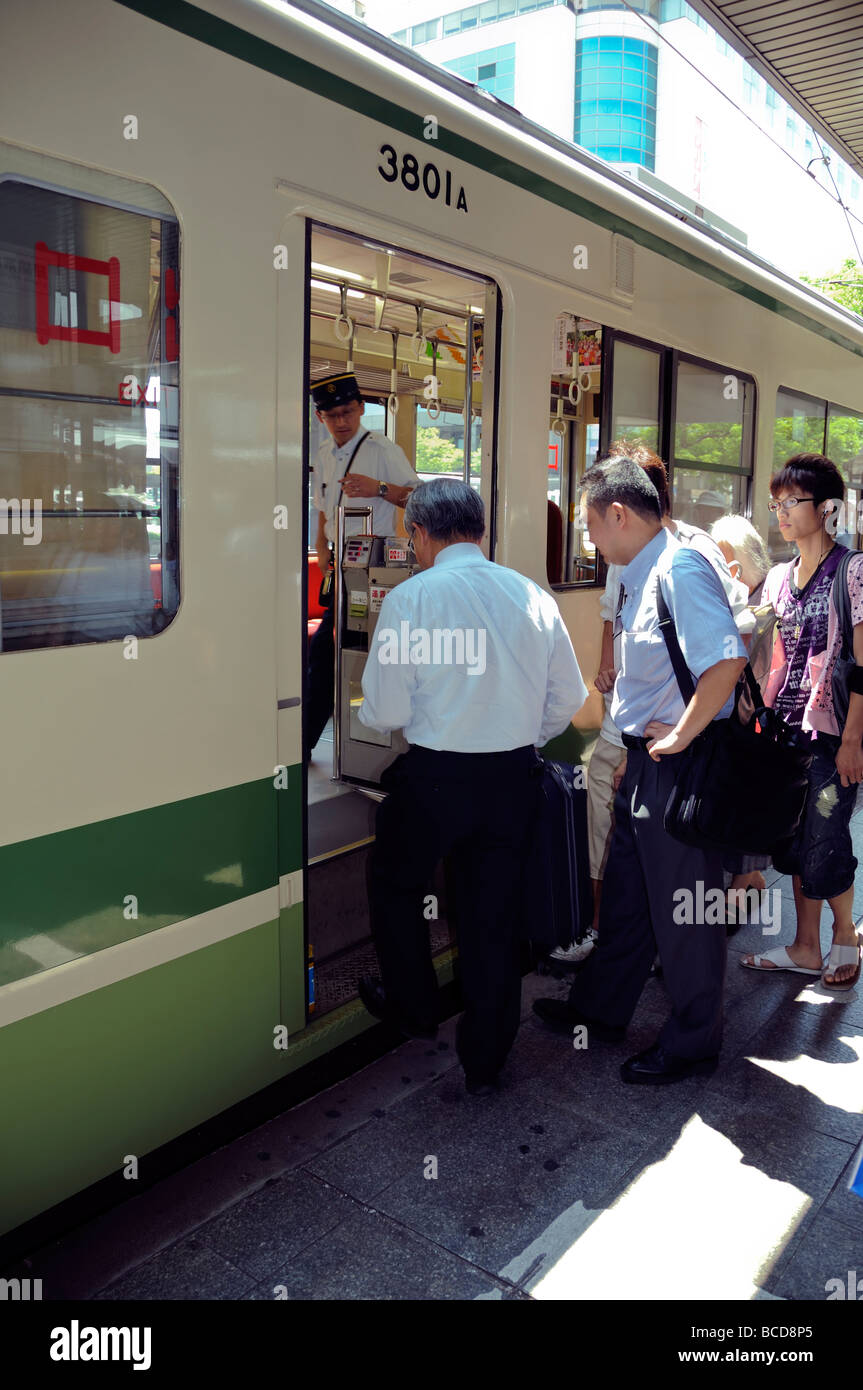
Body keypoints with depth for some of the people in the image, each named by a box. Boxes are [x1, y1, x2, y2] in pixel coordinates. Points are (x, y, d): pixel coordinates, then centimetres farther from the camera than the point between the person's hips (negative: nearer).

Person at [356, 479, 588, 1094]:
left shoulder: (410, 598, -12)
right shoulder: (534, 597, 0)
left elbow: (387, 710, -12)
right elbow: (569, 699, 5)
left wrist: (372, 712, 11)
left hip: (433, 775, -4)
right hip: (514, 778, 4)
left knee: (397, 886, 23)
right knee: (495, 911, 15)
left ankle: (414, 1007, 42)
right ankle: (485, 1061, 28)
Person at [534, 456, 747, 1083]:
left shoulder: (681, 569, -20)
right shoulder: (639, 576, 10)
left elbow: (727, 661, -32)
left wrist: (679, 735, -23)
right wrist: (637, 741, 16)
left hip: (680, 767, -10)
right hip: (645, 761, 10)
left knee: (683, 913, 7)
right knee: (626, 896, 22)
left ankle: (692, 1044, 27)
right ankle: (600, 1012, 40)